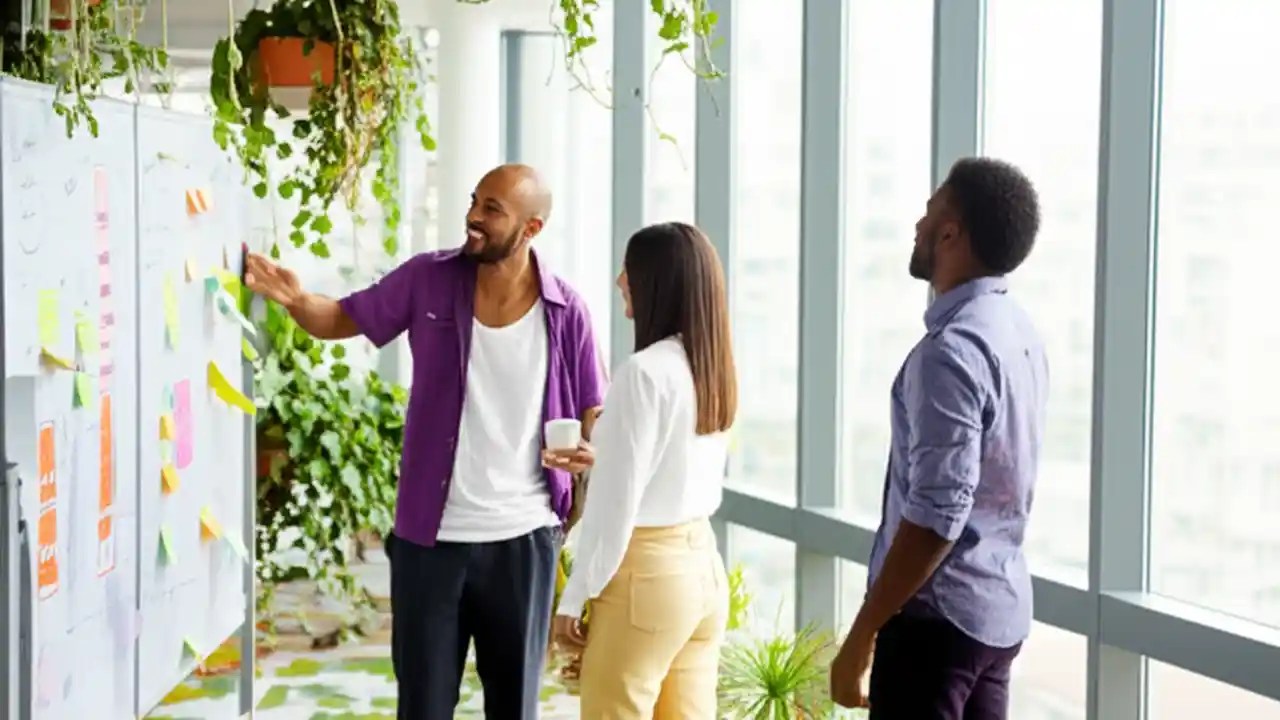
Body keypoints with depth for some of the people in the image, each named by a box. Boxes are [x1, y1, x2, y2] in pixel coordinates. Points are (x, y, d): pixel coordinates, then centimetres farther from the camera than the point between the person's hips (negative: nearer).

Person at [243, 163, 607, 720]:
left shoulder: (564, 311, -7)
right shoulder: (428, 280, -5)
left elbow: (591, 416, 1)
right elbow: (341, 320, 2)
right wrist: (296, 298, -19)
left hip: (523, 538, 0)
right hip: (431, 536, 0)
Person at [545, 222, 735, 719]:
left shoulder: (643, 372, -16)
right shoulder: (714, 368, 7)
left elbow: (617, 503, -16)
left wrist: (573, 599, -9)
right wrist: (597, 464, 19)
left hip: (646, 574, -8)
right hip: (704, 565, 8)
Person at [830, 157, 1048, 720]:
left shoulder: (953, 349, -21)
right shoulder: (1016, 330, 9)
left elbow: (936, 515, -26)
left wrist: (862, 636, -20)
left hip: (937, 614, -9)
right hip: (999, 603, 10)